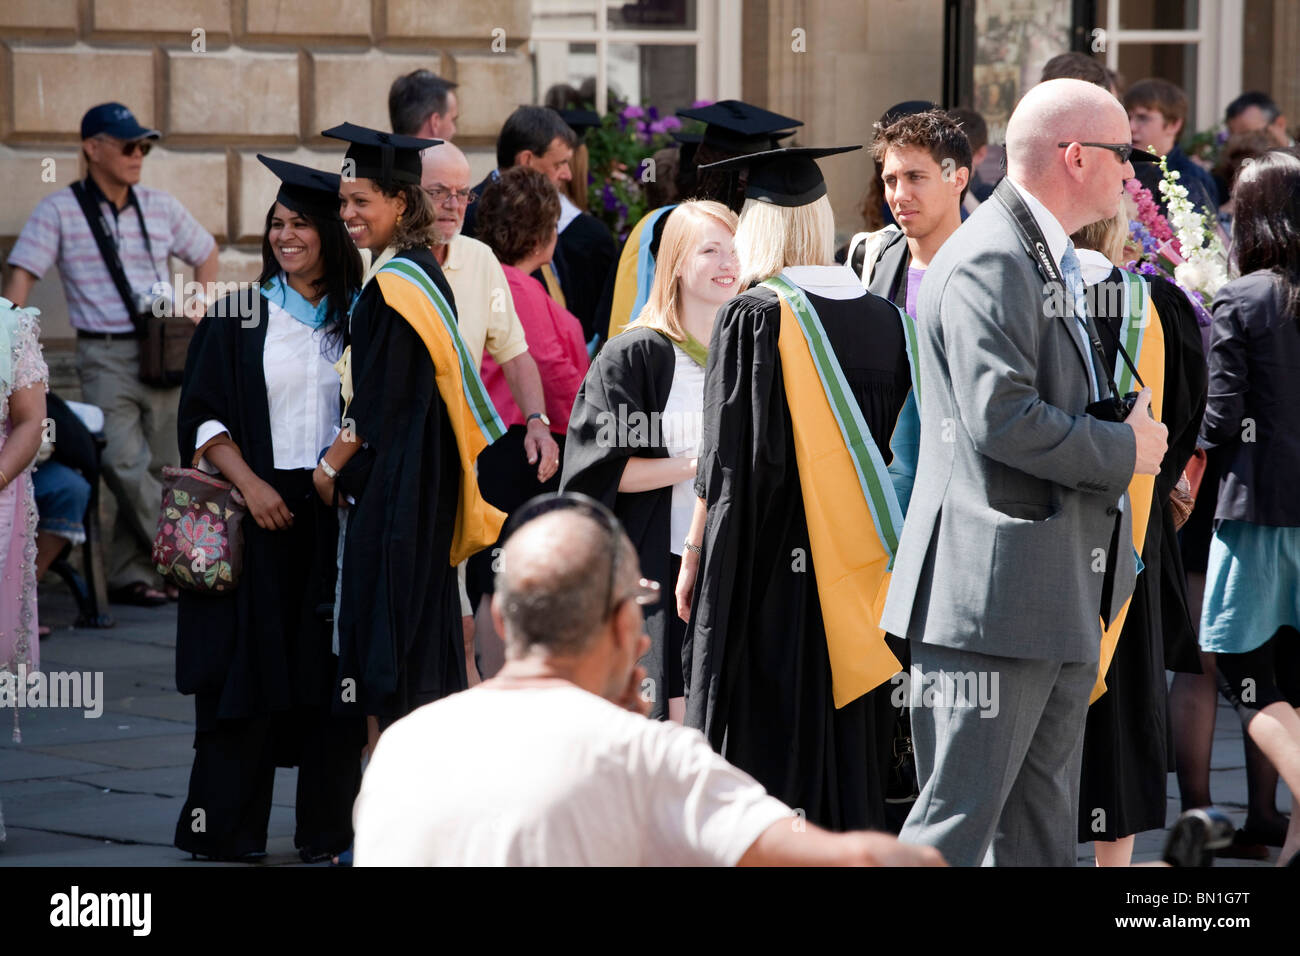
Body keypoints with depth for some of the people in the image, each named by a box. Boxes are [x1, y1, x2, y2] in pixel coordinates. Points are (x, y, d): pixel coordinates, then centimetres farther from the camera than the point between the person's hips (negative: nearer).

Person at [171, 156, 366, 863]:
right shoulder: (238, 318, 3)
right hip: (257, 513, -1)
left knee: (327, 672, 2)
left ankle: (327, 829, 9)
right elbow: (202, 413, -1)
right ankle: (228, 827, 7)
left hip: (335, 513, 1)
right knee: (246, 668, 0)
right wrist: (249, 484, -13)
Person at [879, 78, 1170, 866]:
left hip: (1062, 602, 10)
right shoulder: (988, 262, -15)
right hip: (995, 591, -10)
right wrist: (1124, 452, -13)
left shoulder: (1054, 260, 18)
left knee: (1043, 836, 13)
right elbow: (1001, 418, -25)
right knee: (957, 825, -8)